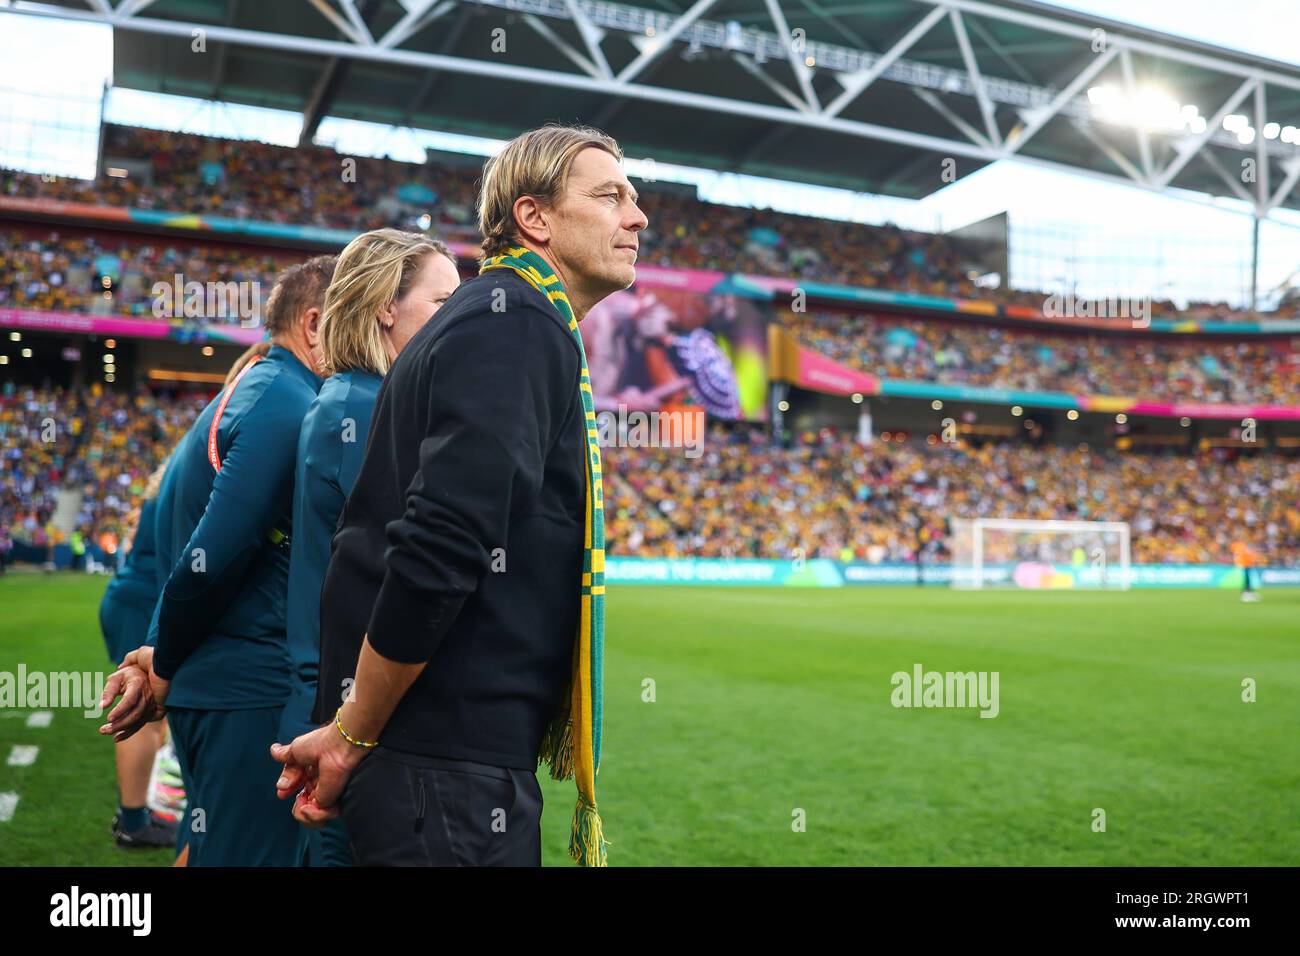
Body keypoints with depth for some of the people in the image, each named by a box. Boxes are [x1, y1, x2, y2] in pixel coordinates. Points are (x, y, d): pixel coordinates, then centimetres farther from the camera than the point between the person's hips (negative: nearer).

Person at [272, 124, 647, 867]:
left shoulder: (506, 318, 16)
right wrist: (350, 738, -17)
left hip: (463, 746, 9)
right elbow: (438, 549, -25)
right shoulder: (516, 323, -14)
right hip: (449, 764, -9)